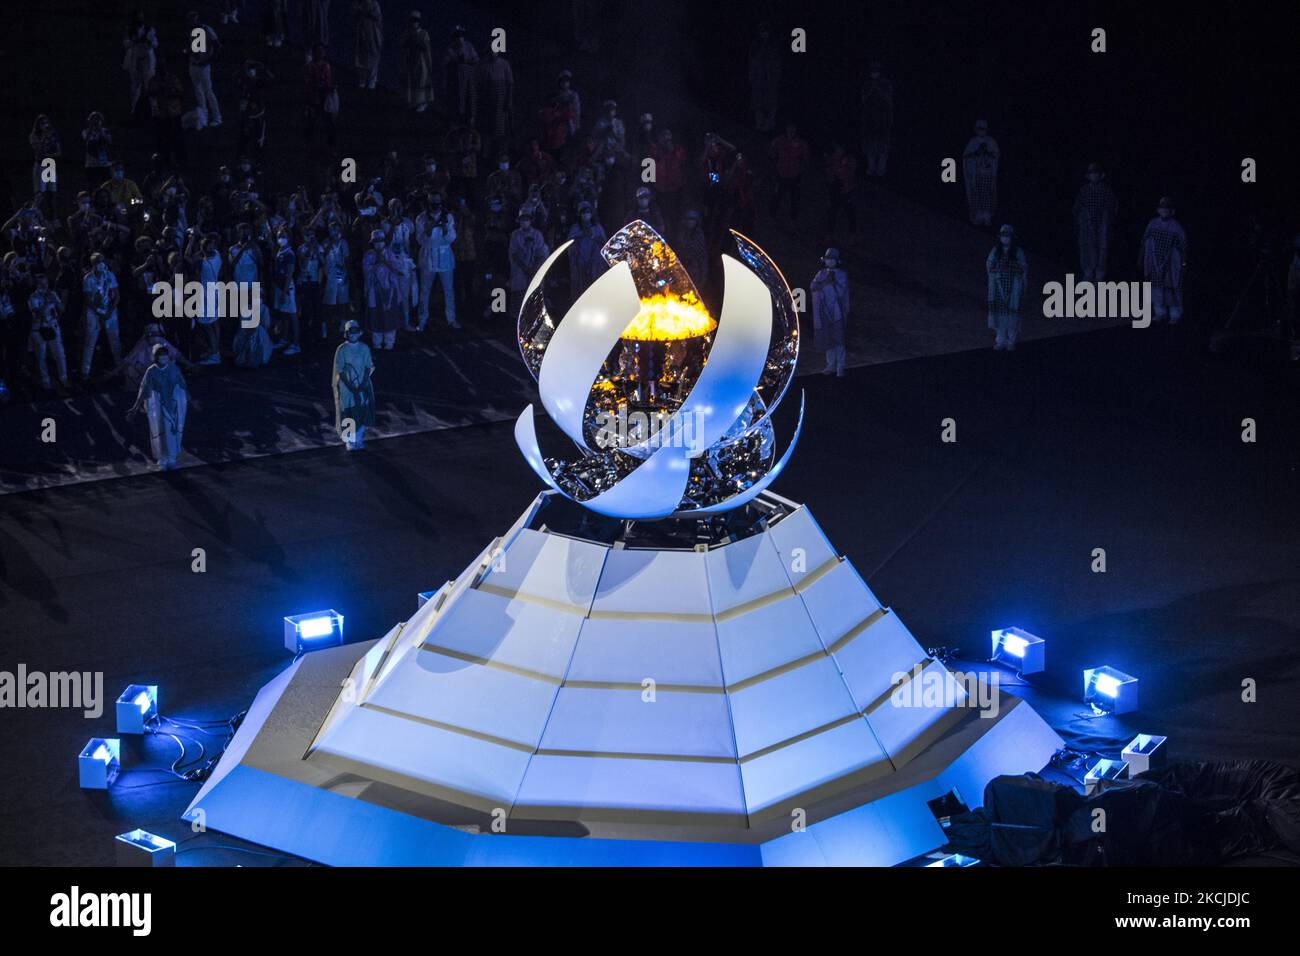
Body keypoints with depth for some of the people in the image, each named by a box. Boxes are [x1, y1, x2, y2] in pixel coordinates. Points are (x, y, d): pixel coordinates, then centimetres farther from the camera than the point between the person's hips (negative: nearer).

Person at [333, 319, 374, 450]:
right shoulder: (341, 350, -11)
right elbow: (340, 372, -11)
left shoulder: (364, 348, -2)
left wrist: (363, 384, -12)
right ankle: (349, 441, 17)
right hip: (347, 386, -3)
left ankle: (359, 440, 24)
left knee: (362, 413, 9)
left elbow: (368, 368, 1)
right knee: (348, 414, 1)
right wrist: (352, 387, -18)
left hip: (363, 387, 3)